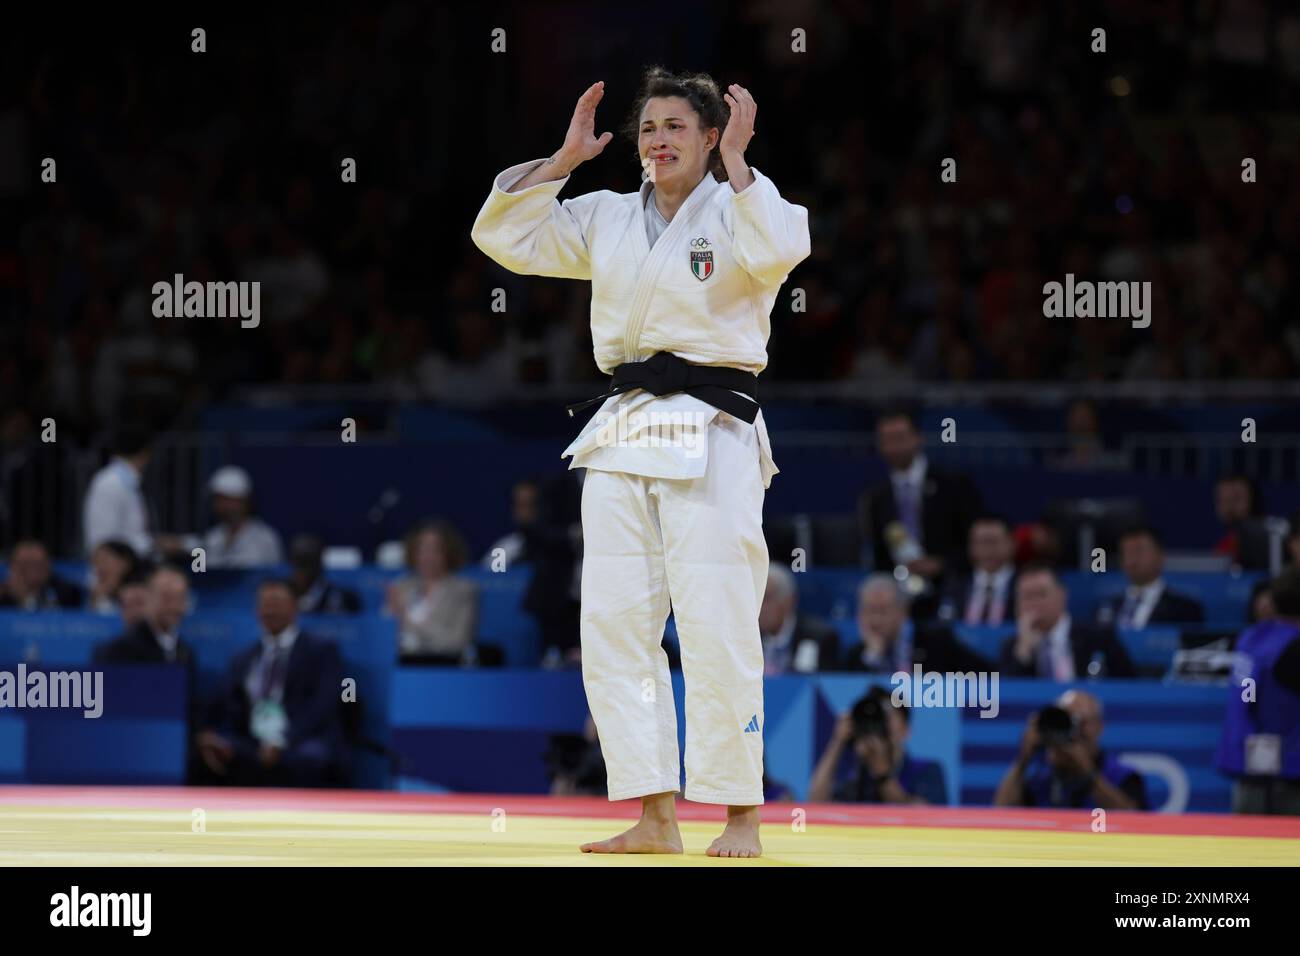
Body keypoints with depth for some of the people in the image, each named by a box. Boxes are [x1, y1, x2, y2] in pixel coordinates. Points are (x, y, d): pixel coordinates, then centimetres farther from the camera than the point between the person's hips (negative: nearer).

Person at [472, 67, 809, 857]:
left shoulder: (735, 209, -2)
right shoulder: (608, 220, 13)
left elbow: (779, 249, -25)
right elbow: (505, 236, 11)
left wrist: (734, 161, -16)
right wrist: (567, 156, 5)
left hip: (711, 439, -6)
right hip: (624, 436, 6)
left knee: (717, 630, -8)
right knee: (614, 628, 3)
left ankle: (741, 815, 1)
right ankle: (655, 817, 8)